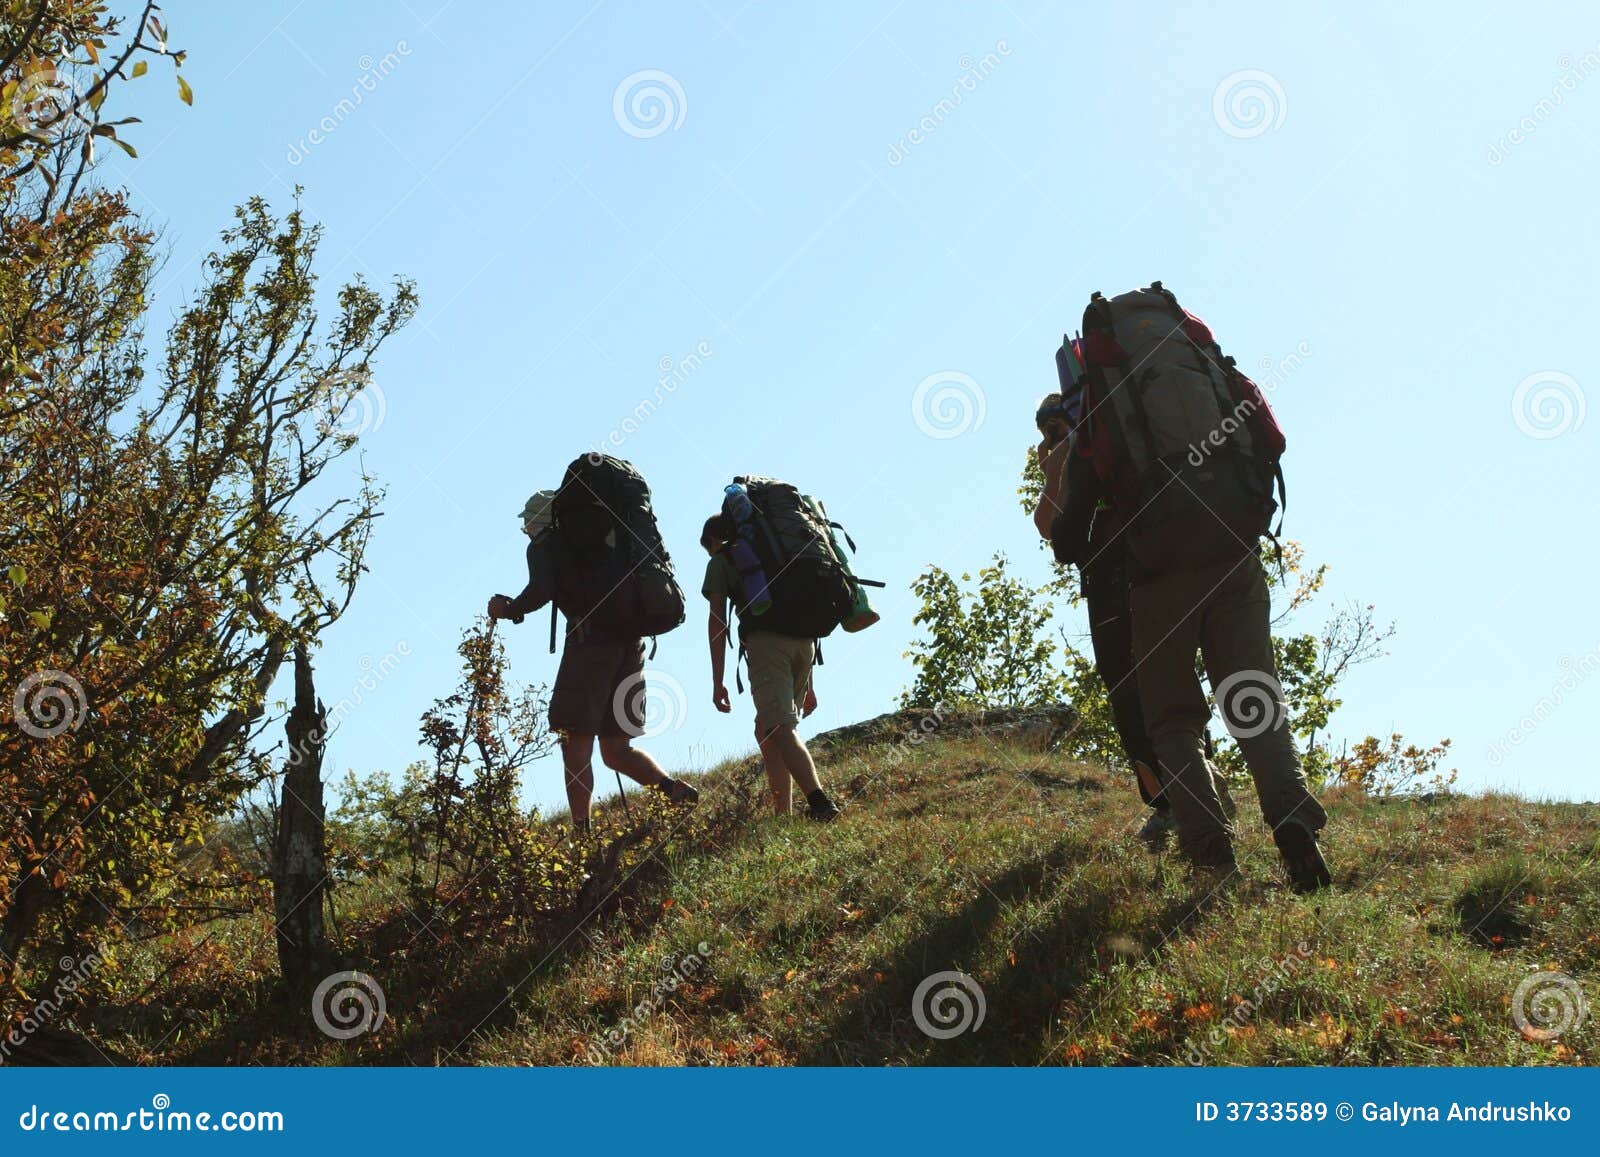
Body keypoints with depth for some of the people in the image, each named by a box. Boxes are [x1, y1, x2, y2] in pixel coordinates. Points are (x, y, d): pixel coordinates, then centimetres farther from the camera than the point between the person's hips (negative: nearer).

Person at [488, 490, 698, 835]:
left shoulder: (543, 544, 8)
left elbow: (540, 590, -9)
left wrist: (508, 610, 7)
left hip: (590, 639, -7)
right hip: (631, 639, 7)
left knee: (575, 742, -5)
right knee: (616, 749, 10)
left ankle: (581, 831, -14)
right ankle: (674, 790, -11)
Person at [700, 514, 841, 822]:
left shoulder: (720, 561, 18)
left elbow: (717, 620, 7)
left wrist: (718, 682, 5)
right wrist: (807, 686, 33)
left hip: (765, 641, -6)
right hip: (803, 640, 6)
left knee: (780, 730, -16)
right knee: (766, 729, 16)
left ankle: (820, 802, -36)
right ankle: (783, 815, 7)